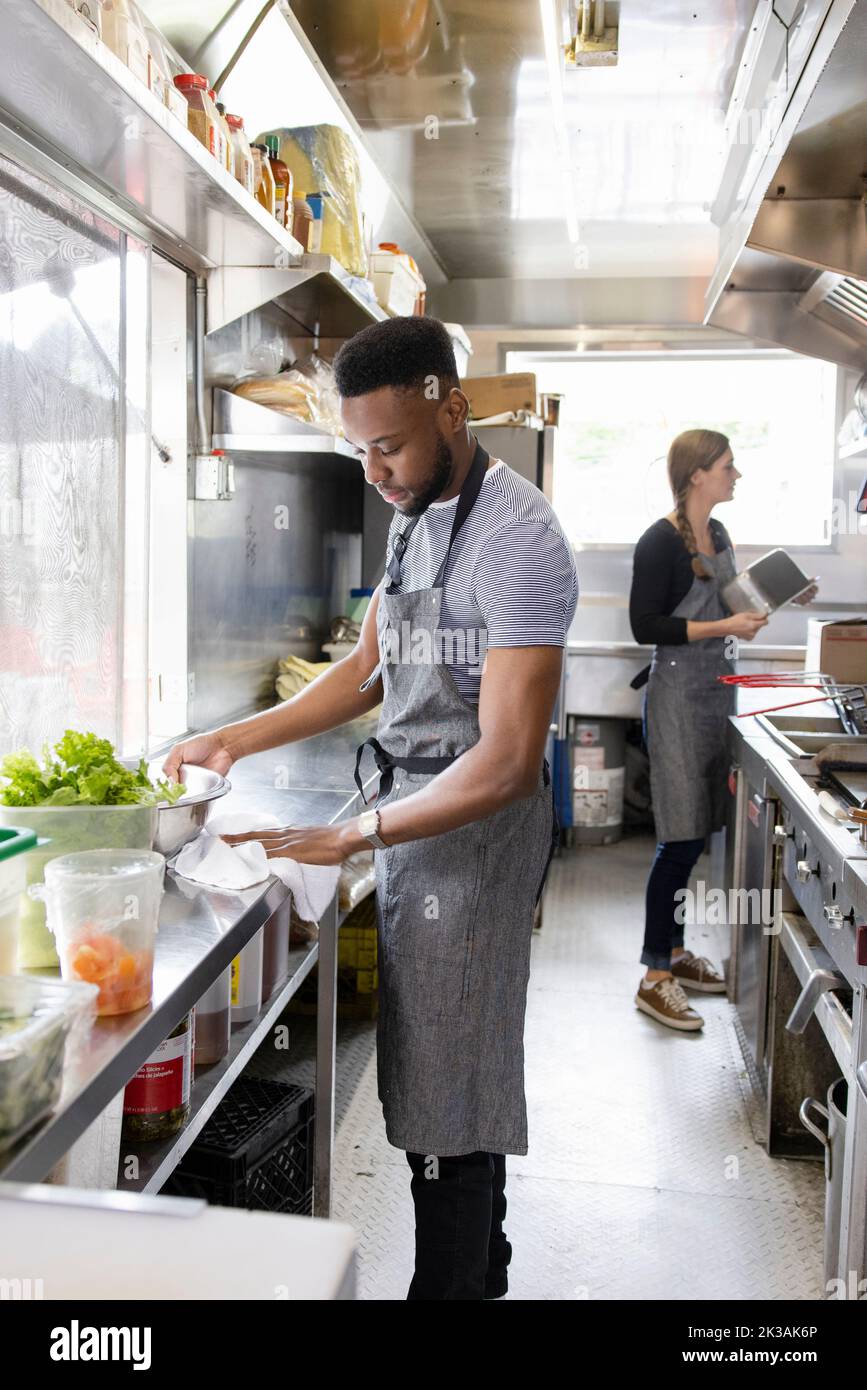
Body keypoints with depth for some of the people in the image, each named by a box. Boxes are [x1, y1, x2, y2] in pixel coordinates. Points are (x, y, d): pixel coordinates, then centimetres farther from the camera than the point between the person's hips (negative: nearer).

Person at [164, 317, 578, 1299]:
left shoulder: (516, 539, -21)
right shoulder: (411, 515, 8)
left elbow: (506, 764, -25)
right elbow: (371, 667, 16)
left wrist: (349, 837, -22)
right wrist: (238, 739, 7)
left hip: (478, 820, -9)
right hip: (411, 810, 9)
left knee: (445, 1087, 1)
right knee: (438, 1067, 19)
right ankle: (483, 1270, 39)